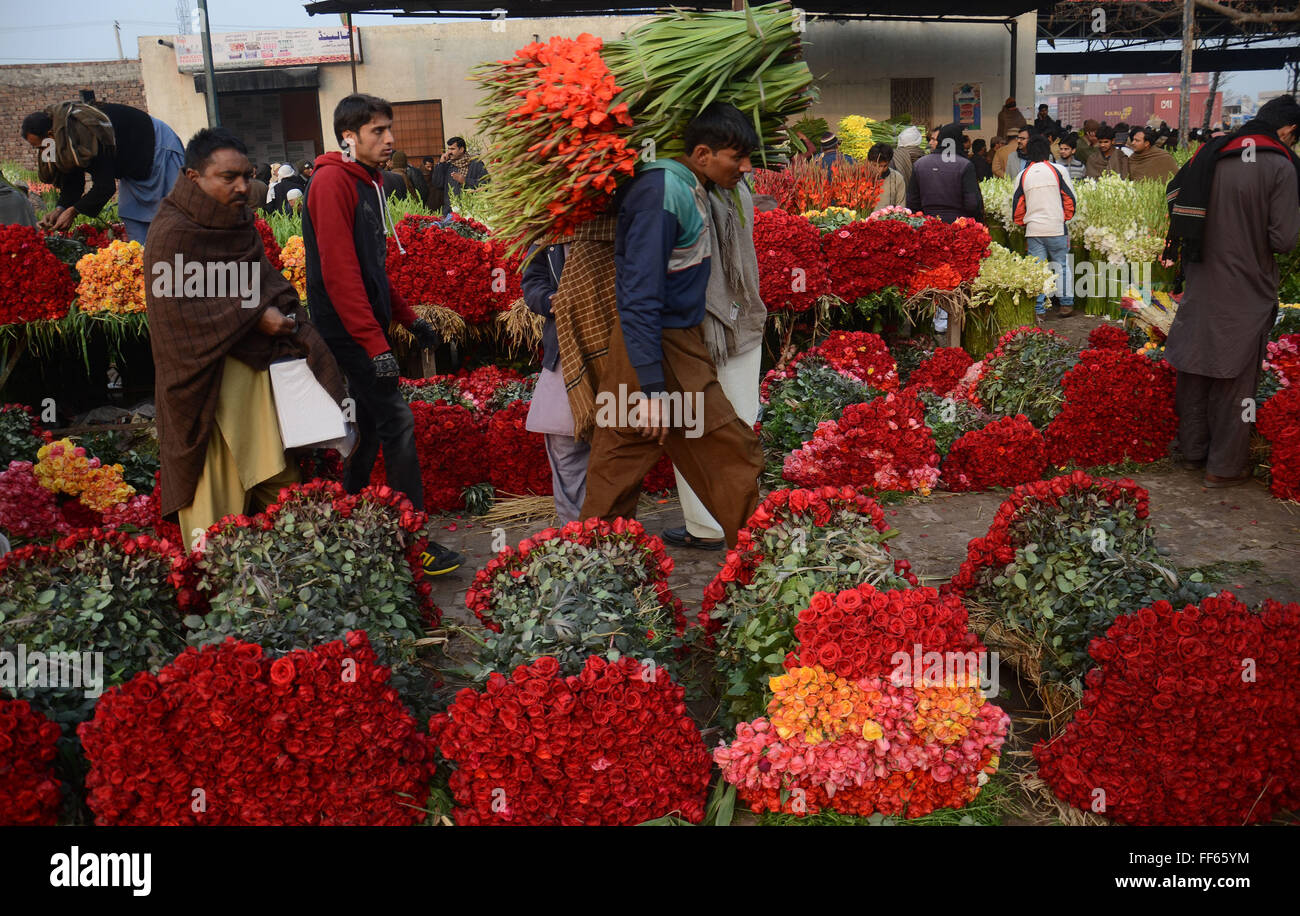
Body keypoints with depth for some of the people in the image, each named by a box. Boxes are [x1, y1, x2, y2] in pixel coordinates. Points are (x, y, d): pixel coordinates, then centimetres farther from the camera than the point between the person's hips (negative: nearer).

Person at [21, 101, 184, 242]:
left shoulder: (88, 133, -33)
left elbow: (105, 185, -32)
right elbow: (73, 182, 0)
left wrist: (73, 210, -27)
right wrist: (60, 208, -17)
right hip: (133, 167, 10)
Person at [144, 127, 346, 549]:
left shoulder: (240, 223, 11)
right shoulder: (171, 234, -12)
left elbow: (269, 283, 19)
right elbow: (176, 310, -18)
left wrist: (282, 311, -3)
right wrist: (252, 315, -17)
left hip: (259, 367, 8)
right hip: (210, 380, -7)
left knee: (282, 480, 9)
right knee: (217, 492, -2)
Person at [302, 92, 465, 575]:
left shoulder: (365, 183, 17)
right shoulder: (332, 182, -14)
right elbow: (339, 272, -22)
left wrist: (409, 318, 22)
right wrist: (376, 344, -25)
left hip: (363, 330, 10)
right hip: (350, 332, -10)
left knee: (370, 426, 15)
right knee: (396, 422, -11)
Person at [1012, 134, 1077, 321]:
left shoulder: (1023, 175, 5)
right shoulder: (1058, 170, -2)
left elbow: (1017, 204, 8)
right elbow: (1070, 197, 2)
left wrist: (1022, 223, 23)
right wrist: (1067, 218, 16)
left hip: (1033, 229, 1)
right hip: (1056, 228, -1)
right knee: (1061, 265, 11)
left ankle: (1038, 309, 2)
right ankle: (1066, 304, 14)